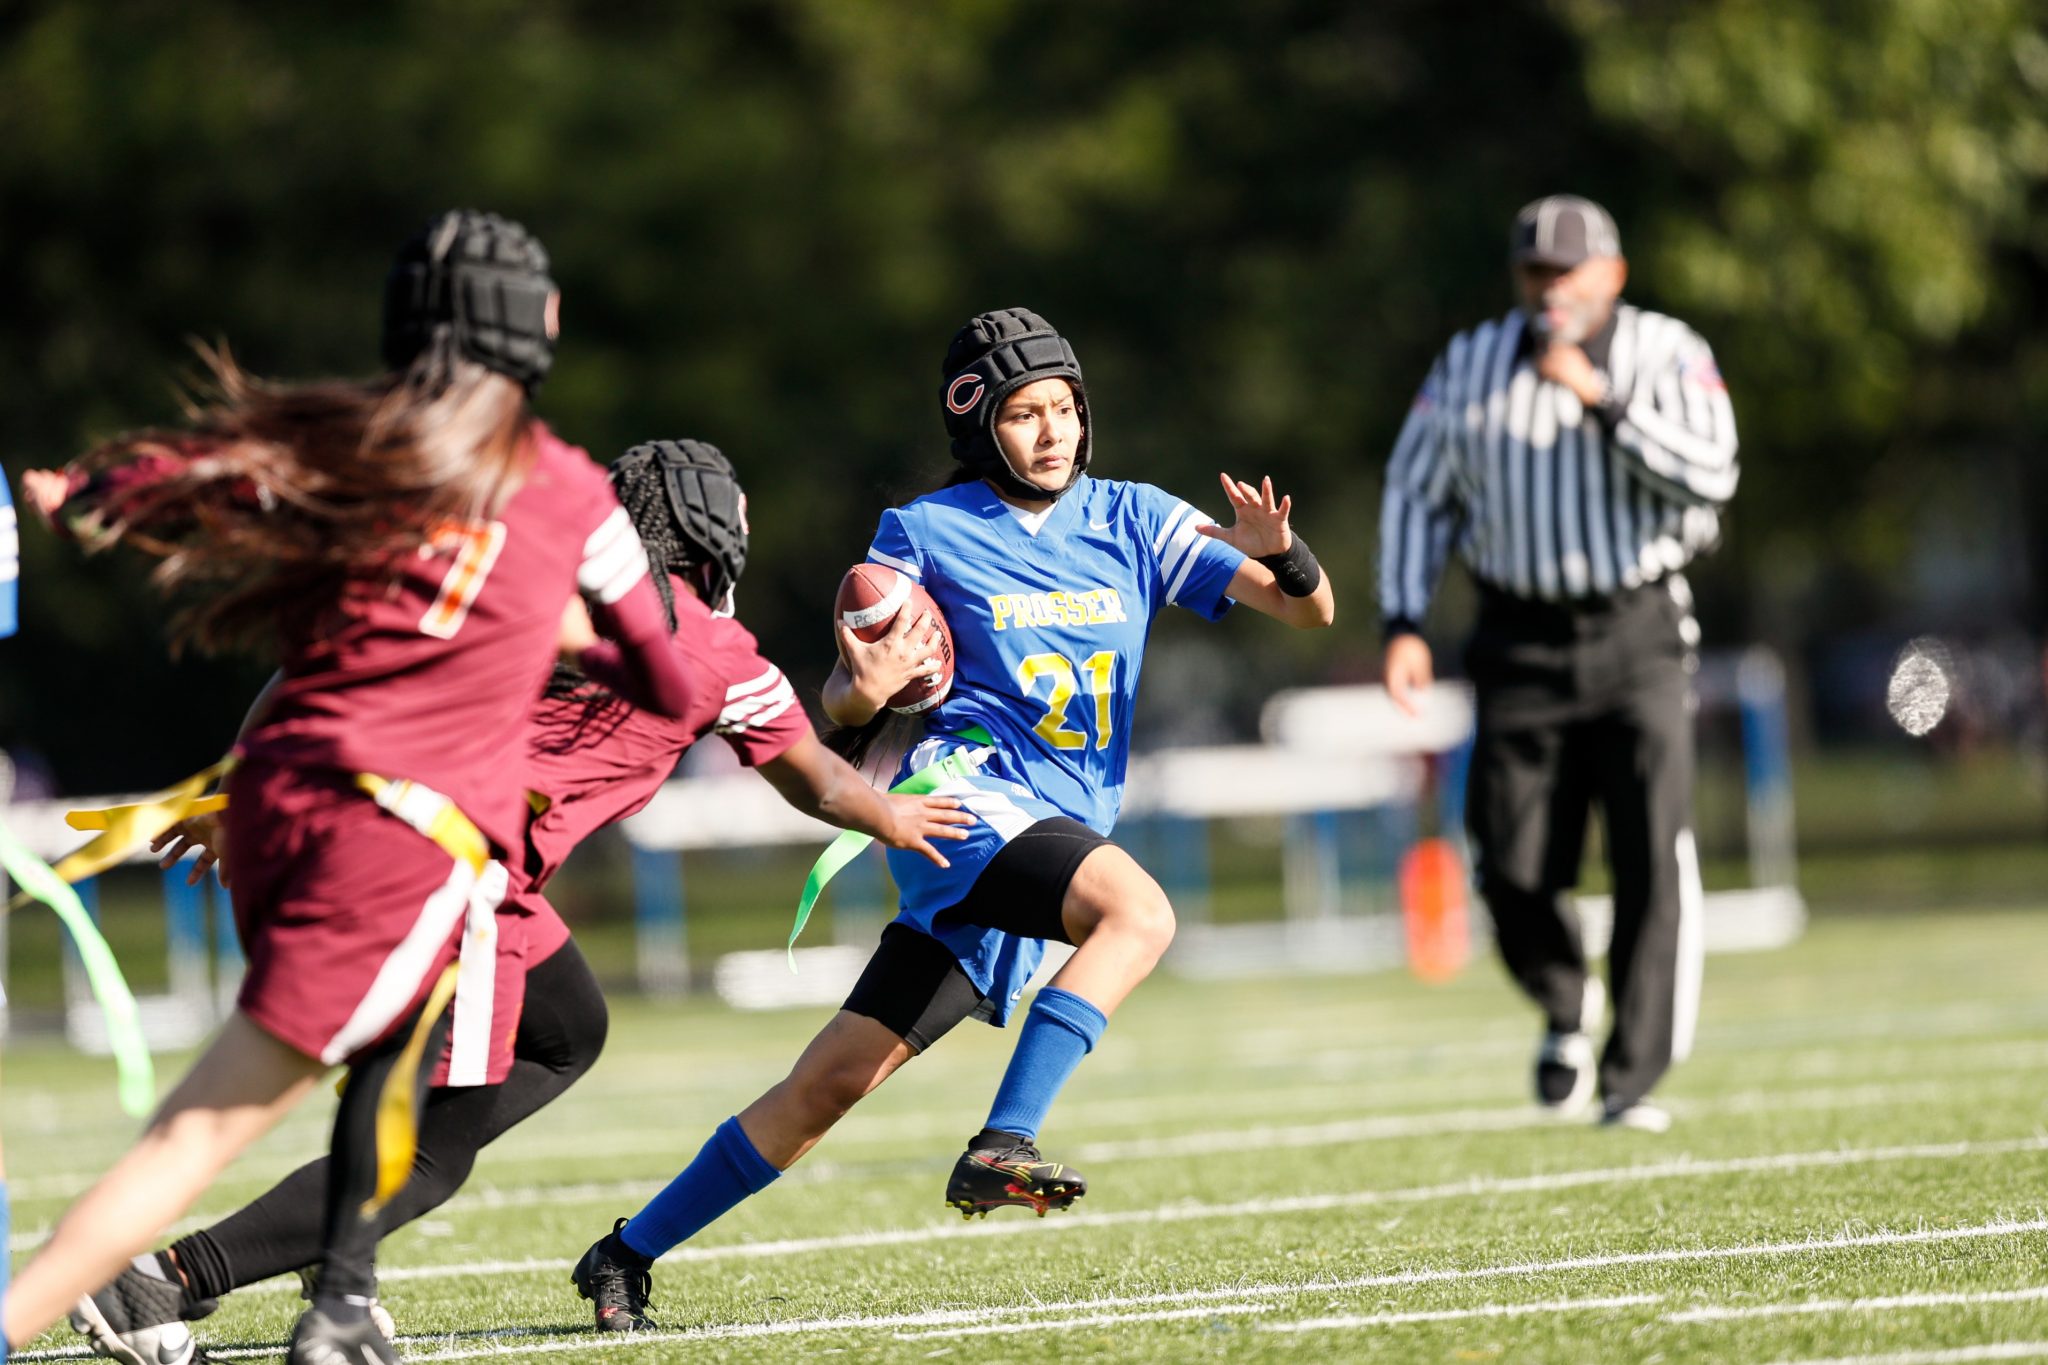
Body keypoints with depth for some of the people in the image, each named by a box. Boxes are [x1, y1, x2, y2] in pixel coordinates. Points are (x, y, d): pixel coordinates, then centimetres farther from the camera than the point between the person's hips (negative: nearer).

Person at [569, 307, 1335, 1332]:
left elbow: (1311, 609, 8)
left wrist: (1281, 559, -15)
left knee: (834, 1081, 1)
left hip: (1056, 840, 4)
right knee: (1139, 908, -32)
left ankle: (630, 1254, 9)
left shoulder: (1133, 521, 12)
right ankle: (1000, 1149, -38)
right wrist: (862, 690, -17)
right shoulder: (925, 532, 5)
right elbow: (841, 702, 7)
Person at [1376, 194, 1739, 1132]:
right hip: (1520, 642, 2)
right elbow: (1416, 493, 13)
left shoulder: (1666, 357, -2)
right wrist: (1403, 624, 3)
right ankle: (1567, 1009, 28)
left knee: (1653, 861, -12)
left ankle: (1633, 1079, -6)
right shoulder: (1470, 368, 6)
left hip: (1638, 635, -2)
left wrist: (1603, 399, -21)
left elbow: (1710, 474, -16)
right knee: (1513, 870, -4)